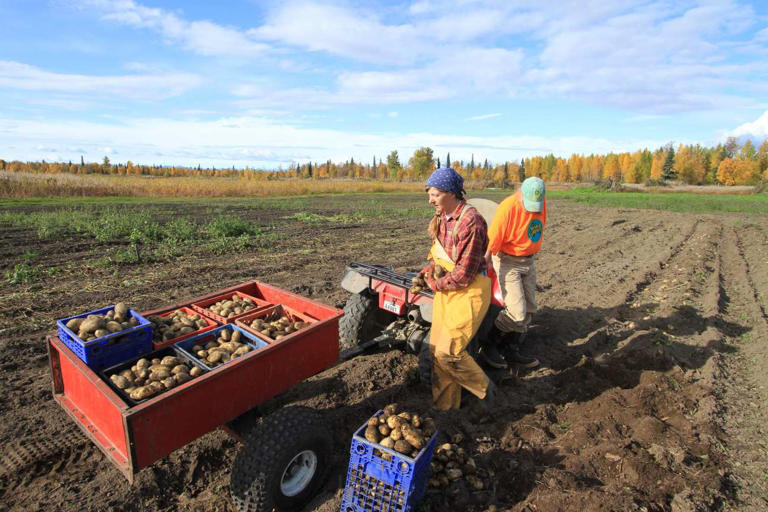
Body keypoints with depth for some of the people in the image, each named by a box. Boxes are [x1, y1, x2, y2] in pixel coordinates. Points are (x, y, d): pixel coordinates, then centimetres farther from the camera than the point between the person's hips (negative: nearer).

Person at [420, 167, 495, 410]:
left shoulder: (471, 222, -21)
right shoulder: (440, 218, 6)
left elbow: (464, 274, -22)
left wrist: (436, 283, -9)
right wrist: (427, 271, 1)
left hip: (468, 292, -9)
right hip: (445, 290, 9)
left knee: (448, 351, -10)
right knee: (437, 350, 12)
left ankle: (483, 387, 19)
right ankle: (444, 406, 30)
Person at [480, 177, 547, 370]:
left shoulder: (542, 203, -4)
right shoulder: (508, 208, -26)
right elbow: (491, 242, -26)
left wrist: (531, 254, 18)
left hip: (529, 260, 8)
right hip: (508, 262, -8)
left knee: (528, 309, 12)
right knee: (516, 312, -12)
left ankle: (511, 350, 25)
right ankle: (489, 347, 8)